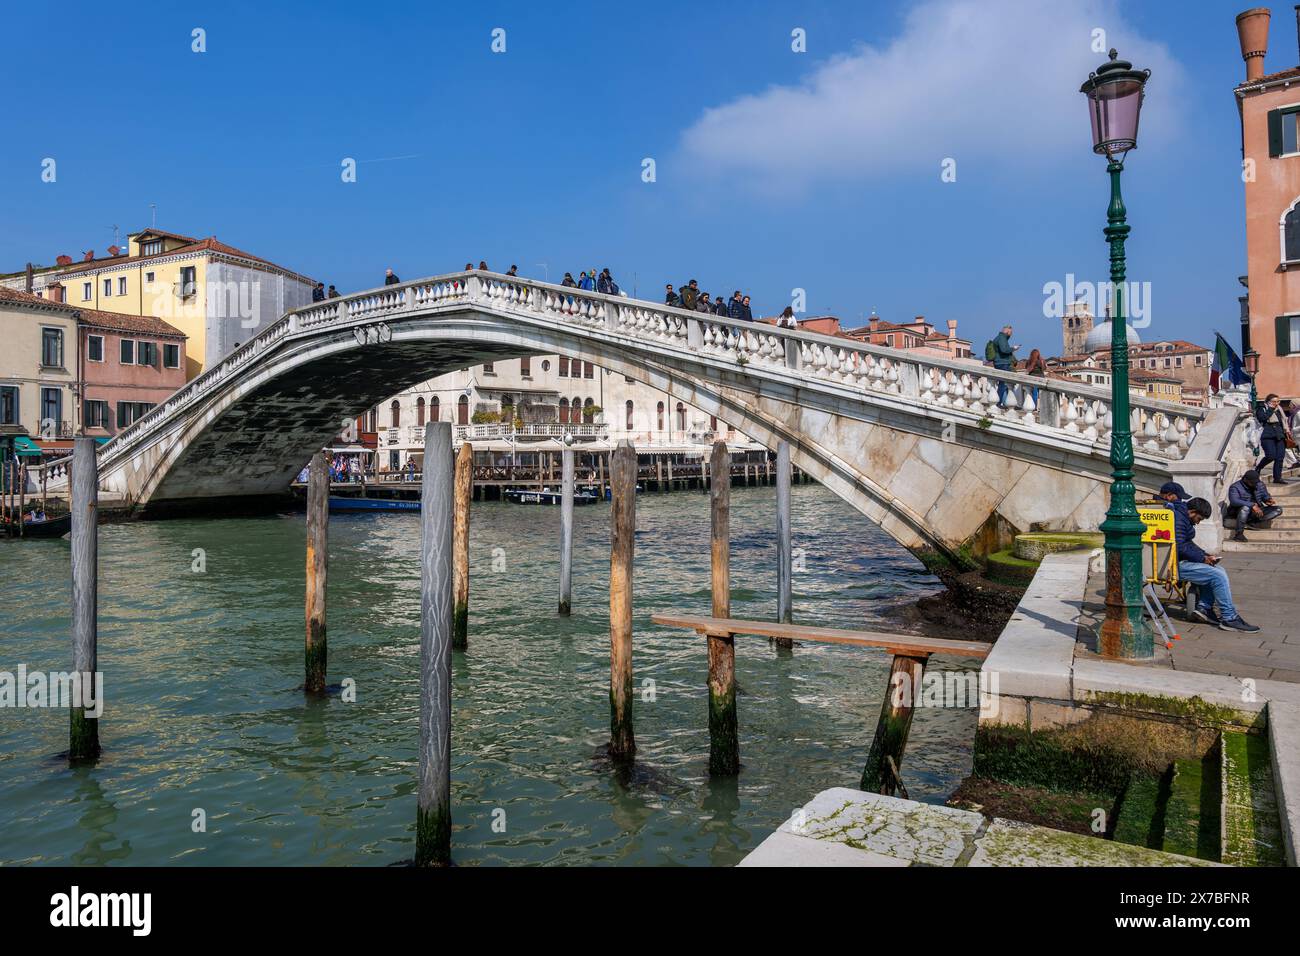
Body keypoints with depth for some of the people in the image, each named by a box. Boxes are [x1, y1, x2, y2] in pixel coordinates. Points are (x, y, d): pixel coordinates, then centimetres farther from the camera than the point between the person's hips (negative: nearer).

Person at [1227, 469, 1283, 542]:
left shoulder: (1260, 485, 6)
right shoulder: (1235, 487, -14)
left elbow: (1265, 495, 21)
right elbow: (1234, 501, -29)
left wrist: (1268, 499, -6)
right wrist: (1252, 505, -38)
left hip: (1257, 511, 6)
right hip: (1239, 512, -6)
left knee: (1278, 510, -11)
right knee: (1245, 508, -40)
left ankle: (1251, 521, -25)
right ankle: (1239, 534, -42)